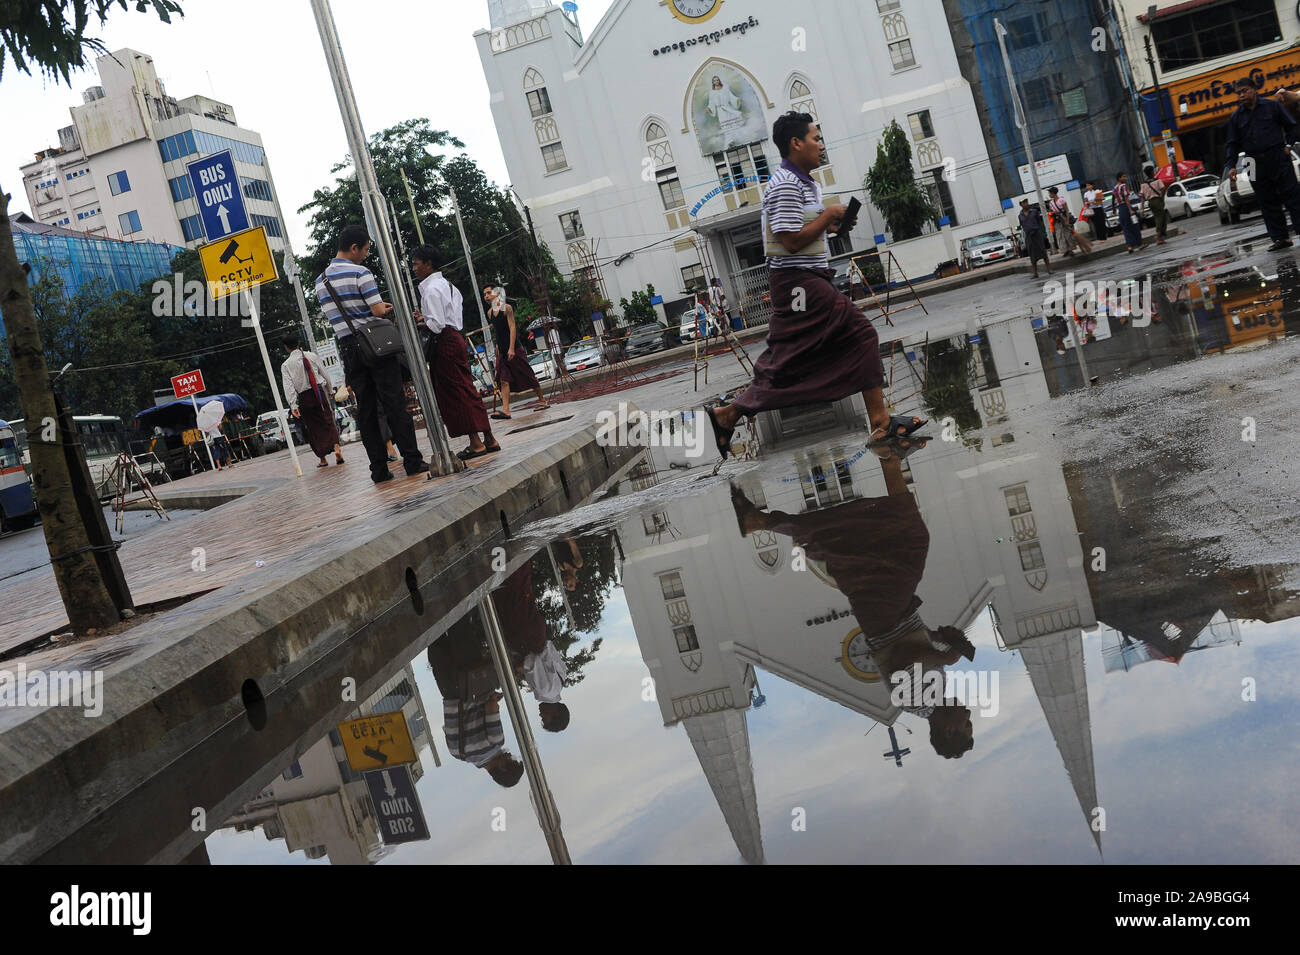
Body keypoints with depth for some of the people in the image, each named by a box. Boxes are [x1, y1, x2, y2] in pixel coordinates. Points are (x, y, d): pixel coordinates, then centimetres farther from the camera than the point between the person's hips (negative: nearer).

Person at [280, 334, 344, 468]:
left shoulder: (286, 365, -2)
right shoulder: (312, 356, 2)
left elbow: (289, 387, -9)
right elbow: (324, 374, 6)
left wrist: (293, 405, -12)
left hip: (304, 398, 0)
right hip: (319, 393, 0)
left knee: (313, 427, 8)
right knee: (328, 421, 3)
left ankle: (323, 458, 11)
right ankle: (336, 446, -20)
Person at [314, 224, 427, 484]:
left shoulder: (320, 281, 12)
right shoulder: (360, 273, -11)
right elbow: (378, 311, -16)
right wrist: (386, 307, 8)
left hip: (347, 348, 6)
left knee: (366, 409, 6)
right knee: (394, 403, -2)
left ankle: (379, 469, 5)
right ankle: (412, 460, -2)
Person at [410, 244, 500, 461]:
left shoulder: (431, 289, -13)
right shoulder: (448, 285, 17)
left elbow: (437, 325, -20)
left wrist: (422, 321, -3)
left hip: (444, 343, -10)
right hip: (456, 338, 10)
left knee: (454, 393, -5)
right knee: (466, 389, 11)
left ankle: (475, 443, -6)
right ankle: (488, 439, 11)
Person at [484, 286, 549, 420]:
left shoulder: (506, 307, -9)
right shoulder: (490, 313, 10)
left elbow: (512, 328, -14)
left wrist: (511, 348, -22)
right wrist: (498, 351, 17)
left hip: (514, 349, -6)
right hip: (502, 351, 6)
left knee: (528, 376, 3)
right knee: (504, 380, -6)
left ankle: (542, 400, 19)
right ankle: (505, 410, -14)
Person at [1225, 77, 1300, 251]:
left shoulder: (1272, 106, 4)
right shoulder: (1236, 117, 12)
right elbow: (1233, 144, 12)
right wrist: (1232, 166, 2)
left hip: (1278, 158, -3)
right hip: (1255, 164, 3)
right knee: (1268, 203, 4)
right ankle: (1280, 238, 8)